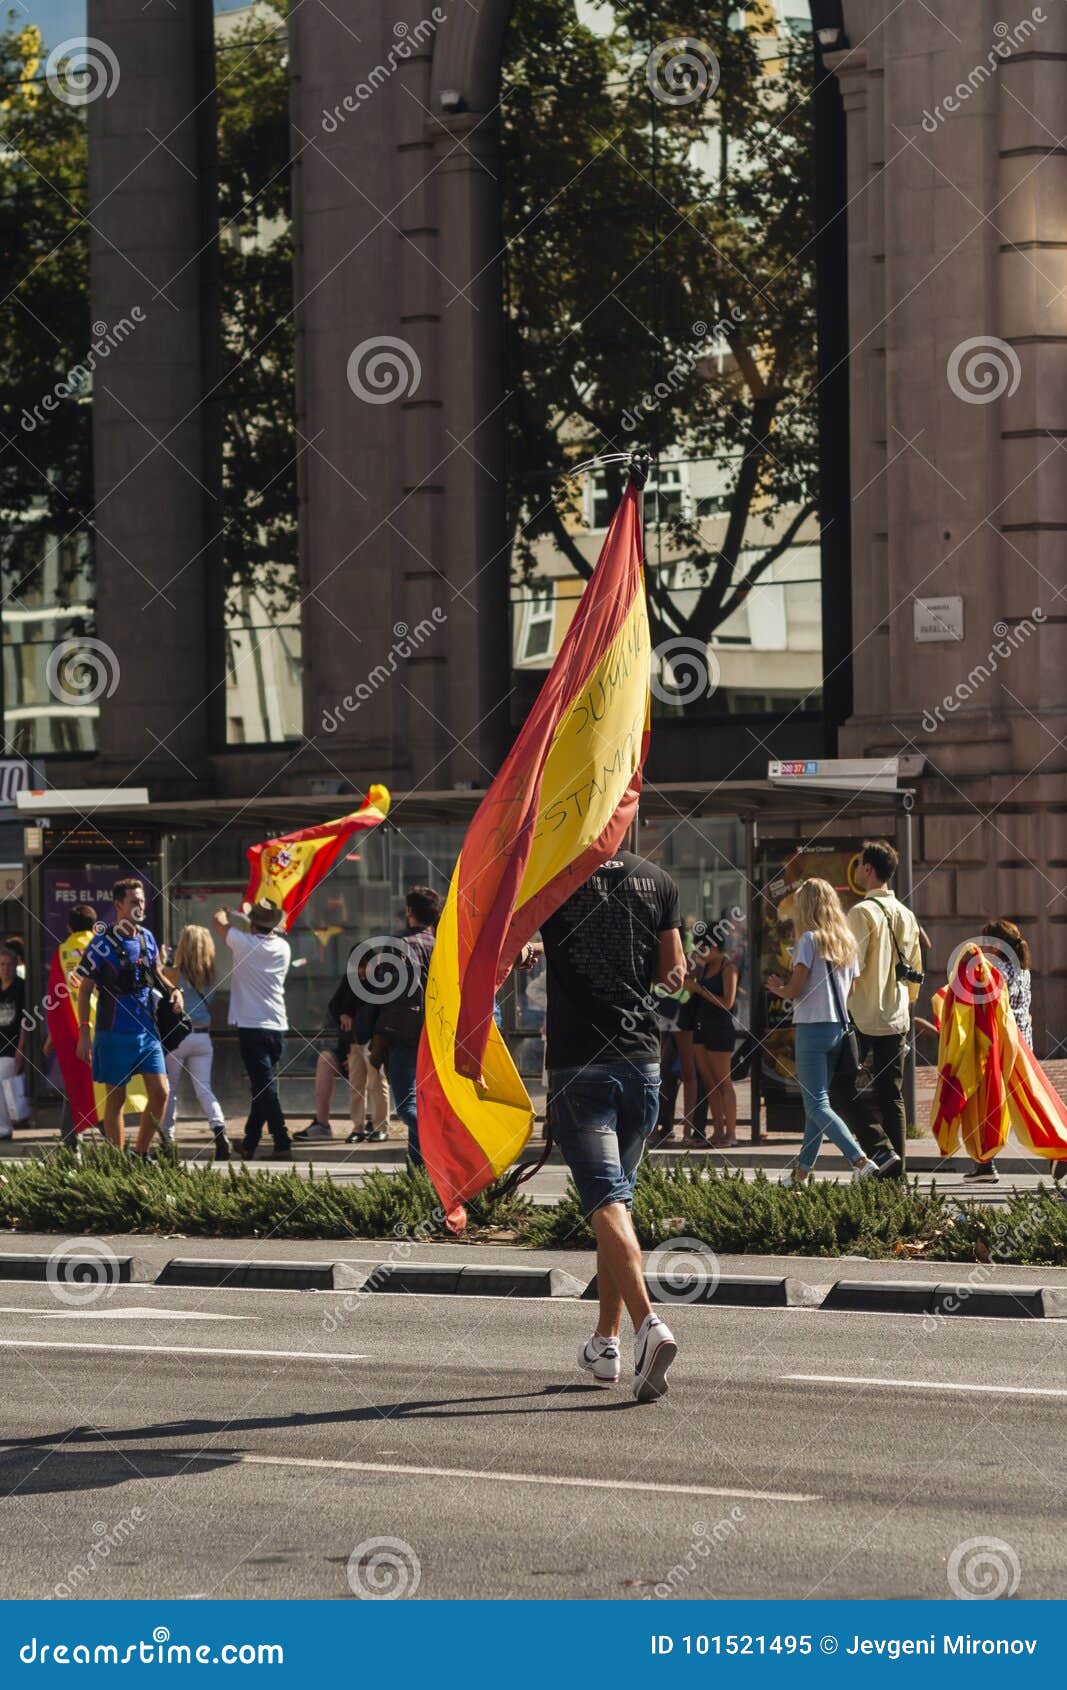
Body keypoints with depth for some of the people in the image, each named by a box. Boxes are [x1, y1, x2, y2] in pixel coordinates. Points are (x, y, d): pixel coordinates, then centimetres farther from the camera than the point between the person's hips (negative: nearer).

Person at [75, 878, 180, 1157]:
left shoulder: (147, 938, 8)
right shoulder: (103, 943, -8)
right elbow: (85, 989, -6)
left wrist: (172, 990, 2)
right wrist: (84, 1032, -11)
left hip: (147, 1030, 5)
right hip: (114, 1032, -5)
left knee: (160, 1092, -1)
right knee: (116, 1098, 2)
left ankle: (140, 1153, 13)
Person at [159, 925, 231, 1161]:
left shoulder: (175, 973, -8)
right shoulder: (210, 975, 5)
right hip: (203, 1036, 4)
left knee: (169, 1090, 8)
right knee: (203, 1089, 2)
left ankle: (167, 1139, 11)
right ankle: (218, 1127, -21)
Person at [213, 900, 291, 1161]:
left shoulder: (244, 943, -7)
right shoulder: (283, 948, 5)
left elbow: (219, 920, 10)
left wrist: (224, 911, 31)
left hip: (251, 1026, -6)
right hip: (278, 1026, 6)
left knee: (265, 1088, -9)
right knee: (263, 1087, 13)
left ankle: (282, 1145, -15)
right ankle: (249, 1144, 19)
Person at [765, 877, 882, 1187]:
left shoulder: (810, 939, -10)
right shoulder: (846, 941, 10)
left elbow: (794, 990, -13)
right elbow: (849, 989, 15)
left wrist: (778, 988, 10)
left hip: (812, 1027, -7)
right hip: (840, 1027, 7)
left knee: (817, 1104, -7)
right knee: (816, 1101, 15)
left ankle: (861, 1161, -23)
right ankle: (802, 1170, 20)